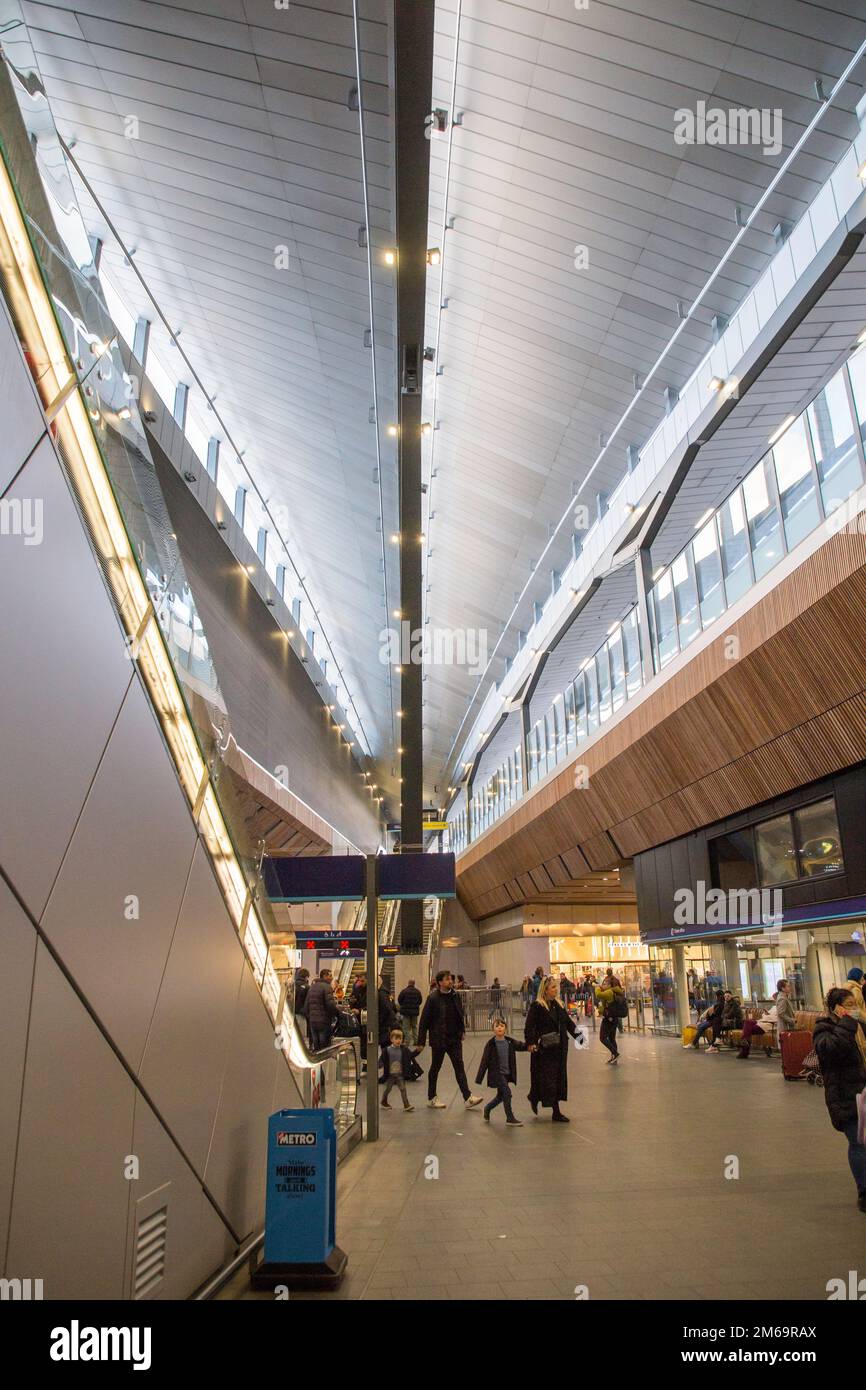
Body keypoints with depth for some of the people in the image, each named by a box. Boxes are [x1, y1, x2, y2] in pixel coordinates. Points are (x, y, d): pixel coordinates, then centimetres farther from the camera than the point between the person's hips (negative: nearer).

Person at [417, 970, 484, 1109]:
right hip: (438, 1039, -5)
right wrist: (421, 1041, -13)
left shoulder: (455, 995, 2)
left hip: (454, 1038, 5)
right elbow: (424, 1021, -13)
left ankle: (467, 1098, 1)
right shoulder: (433, 998, -16)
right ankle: (431, 1098, 24)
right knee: (435, 1068, 10)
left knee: (459, 1067, 2)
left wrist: (462, 1031, 11)